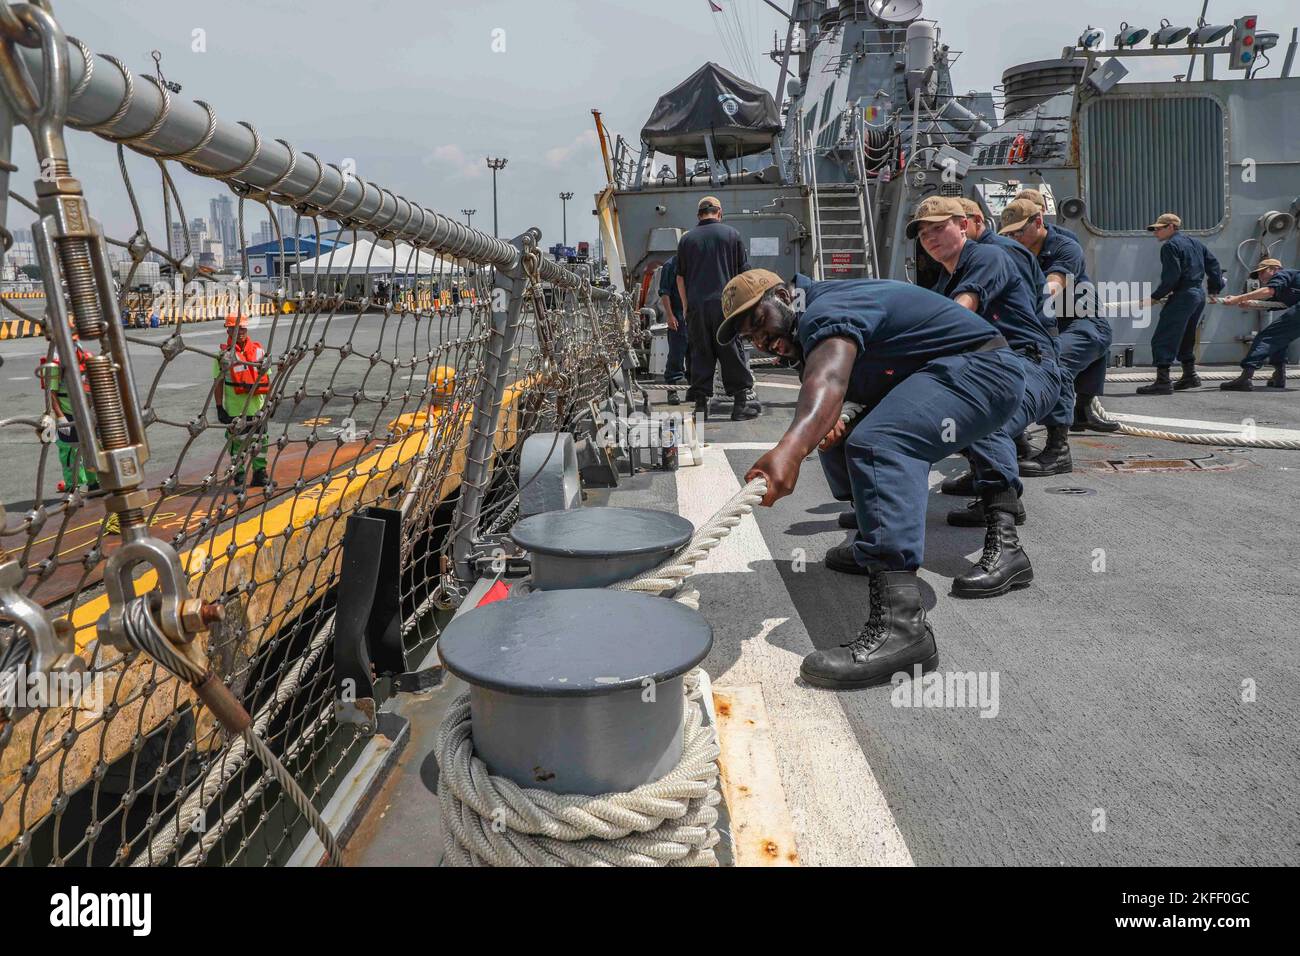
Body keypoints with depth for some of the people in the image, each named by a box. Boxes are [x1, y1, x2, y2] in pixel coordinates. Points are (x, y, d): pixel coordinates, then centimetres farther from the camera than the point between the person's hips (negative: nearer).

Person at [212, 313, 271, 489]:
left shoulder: (258, 350, 7)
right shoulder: (224, 354, -3)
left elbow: (266, 378, 13)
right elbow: (218, 383, -2)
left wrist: (269, 401, 10)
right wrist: (219, 408, -6)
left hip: (258, 407, 3)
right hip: (234, 410, -3)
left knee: (260, 442, 10)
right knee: (237, 444, 2)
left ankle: (260, 476, 22)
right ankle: (239, 479, 12)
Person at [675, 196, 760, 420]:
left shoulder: (687, 239, 8)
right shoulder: (731, 234, 5)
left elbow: (680, 278, 12)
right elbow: (744, 272, 7)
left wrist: (685, 306, 20)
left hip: (696, 305, 2)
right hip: (725, 304, -1)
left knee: (700, 353, 5)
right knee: (732, 353, 2)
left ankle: (700, 402, 5)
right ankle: (743, 398, 2)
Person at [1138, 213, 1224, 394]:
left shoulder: (1170, 246, -8)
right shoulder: (1195, 242, 19)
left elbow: (1171, 277, -17)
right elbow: (1213, 264, 22)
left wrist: (1156, 297, -10)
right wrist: (1215, 289, 27)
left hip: (1182, 296, -10)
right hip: (1199, 295, 10)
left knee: (1162, 340, -10)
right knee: (1185, 338, 21)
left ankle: (1163, 381, -15)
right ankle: (1190, 375, 25)